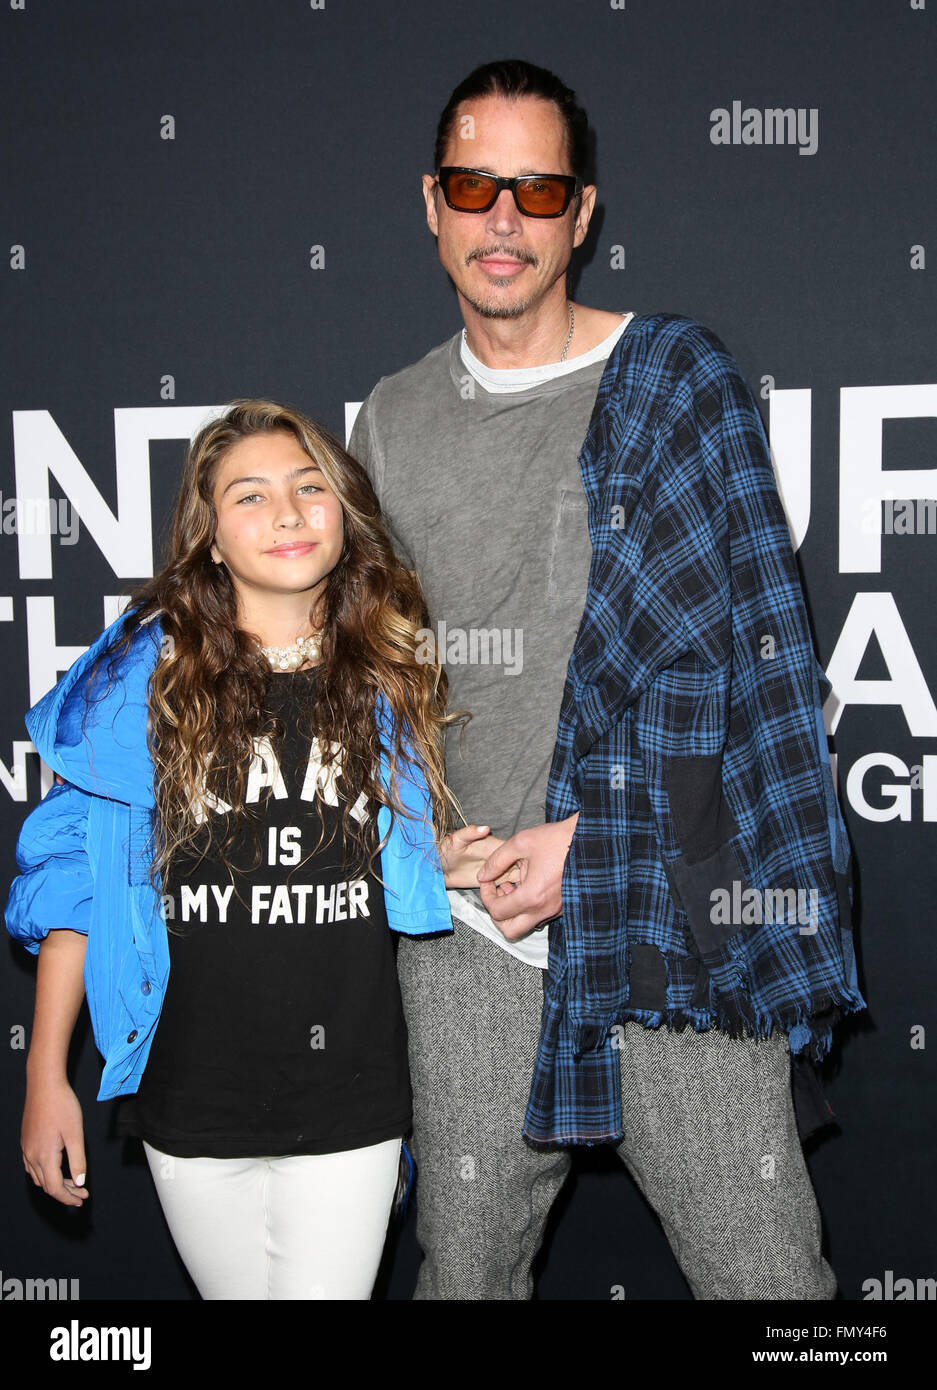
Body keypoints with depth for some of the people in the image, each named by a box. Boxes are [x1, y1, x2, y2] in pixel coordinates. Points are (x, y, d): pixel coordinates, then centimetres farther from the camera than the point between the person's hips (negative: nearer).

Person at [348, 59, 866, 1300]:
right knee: (464, 1271, 14)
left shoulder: (677, 376, 0)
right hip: (467, 926, 4)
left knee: (767, 1275, 2)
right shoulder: (393, 419, 13)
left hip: (665, 913, -3)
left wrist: (598, 832, -12)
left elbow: (751, 644, -5)